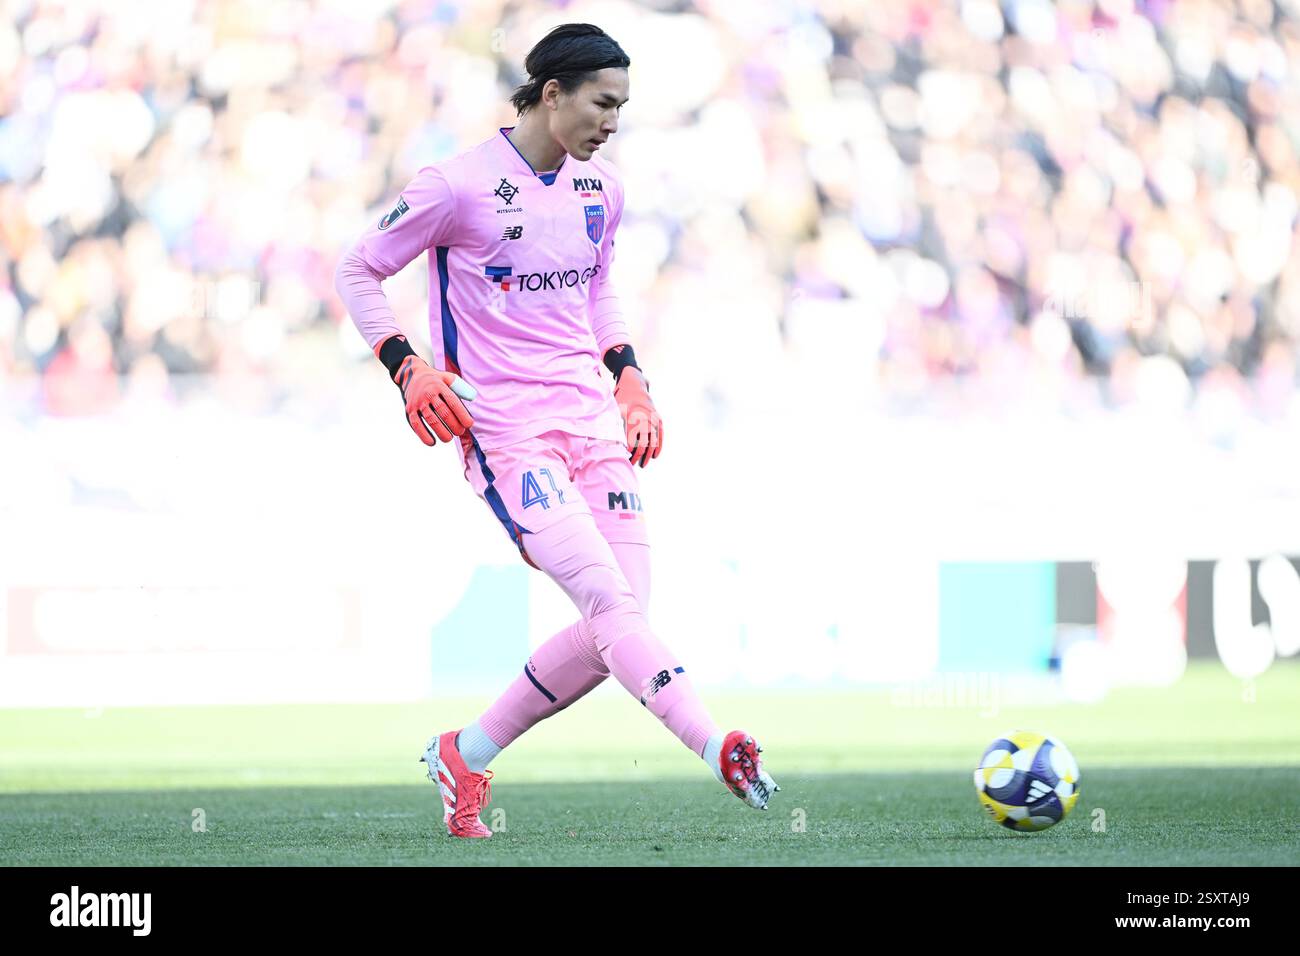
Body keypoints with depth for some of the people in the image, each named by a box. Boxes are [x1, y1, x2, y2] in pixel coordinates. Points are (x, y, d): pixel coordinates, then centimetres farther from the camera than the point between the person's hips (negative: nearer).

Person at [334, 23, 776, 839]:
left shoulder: (601, 189, 10)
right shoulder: (460, 187, -9)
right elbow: (357, 272, 0)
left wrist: (629, 376, 15)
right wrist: (408, 368, -11)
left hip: (593, 421, 7)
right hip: (505, 429, -7)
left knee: (616, 628, -3)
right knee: (612, 602, -21)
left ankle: (466, 756, 13)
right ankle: (722, 751, -33)